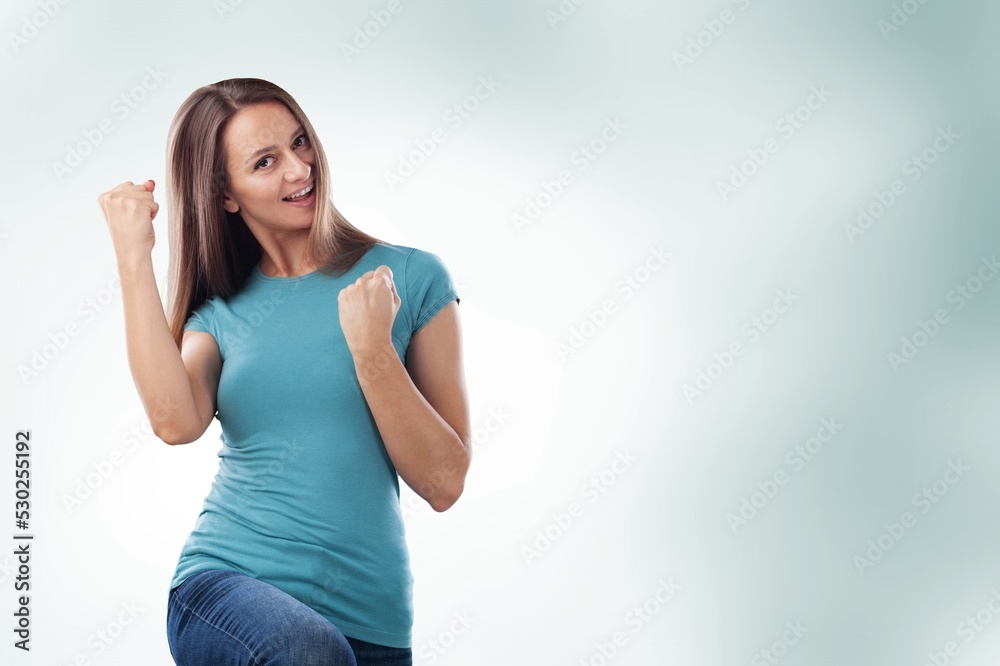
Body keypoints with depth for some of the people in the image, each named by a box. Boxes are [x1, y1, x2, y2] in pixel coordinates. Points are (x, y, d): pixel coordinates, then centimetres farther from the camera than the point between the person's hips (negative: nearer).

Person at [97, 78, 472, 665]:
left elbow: (445, 484, -3)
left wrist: (372, 351, -15)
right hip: (225, 581, -1)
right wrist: (133, 258, -8)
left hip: (369, 615, 1)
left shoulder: (410, 278, 1)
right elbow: (176, 422, -14)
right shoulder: (221, 309, 9)